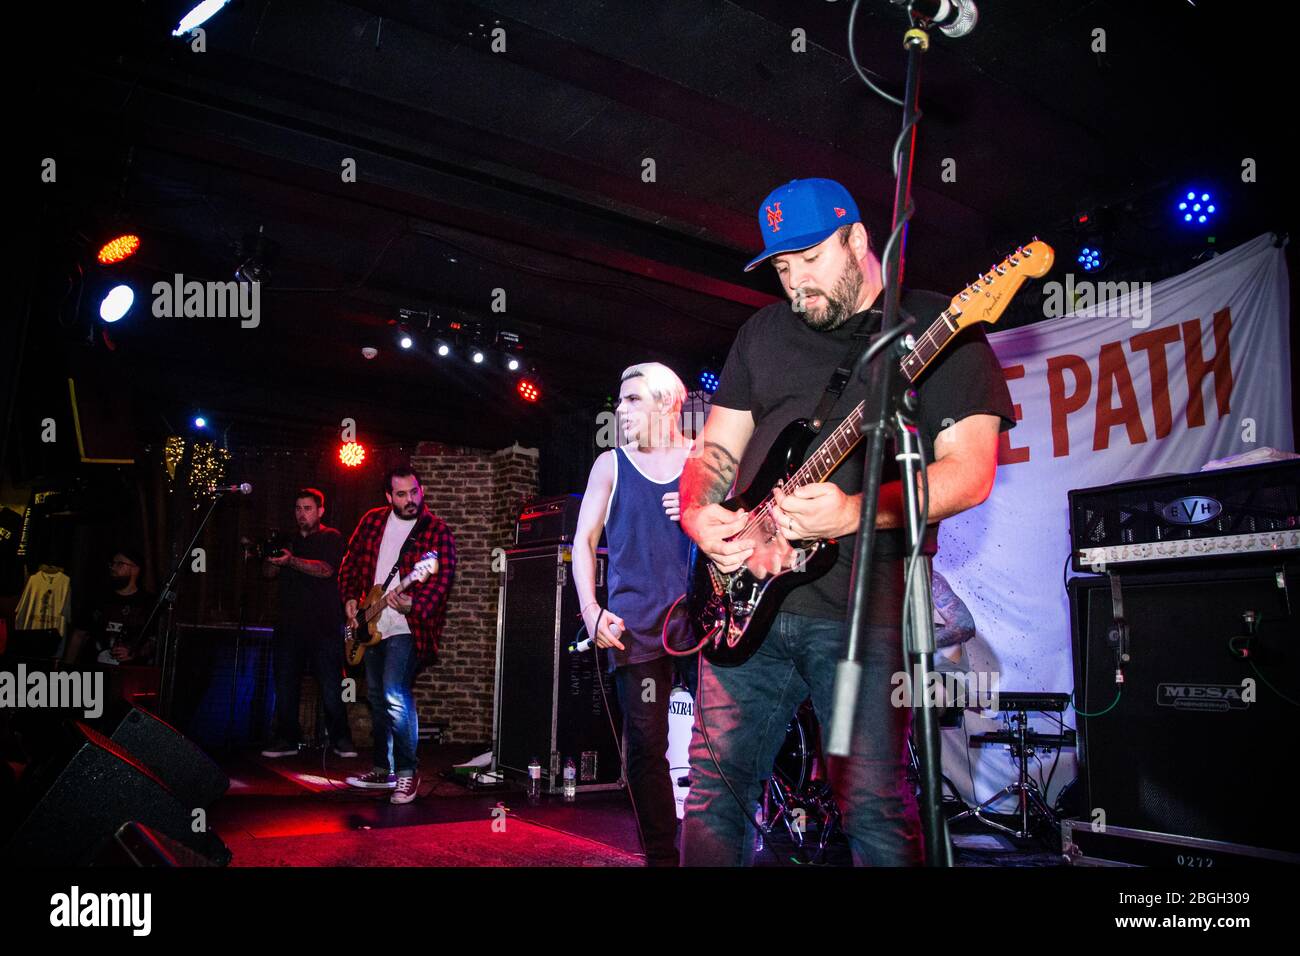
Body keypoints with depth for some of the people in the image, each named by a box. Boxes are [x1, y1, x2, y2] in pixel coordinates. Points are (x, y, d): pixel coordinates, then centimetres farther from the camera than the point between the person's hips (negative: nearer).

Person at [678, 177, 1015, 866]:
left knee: (875, 809, -2)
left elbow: (970, 471, -8)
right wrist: (699, 515, -4)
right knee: (716, 788, 8)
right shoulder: (763, 333, 17)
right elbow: (714, 449, 18)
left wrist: (853, 514, -22)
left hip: (866, 606, -4)